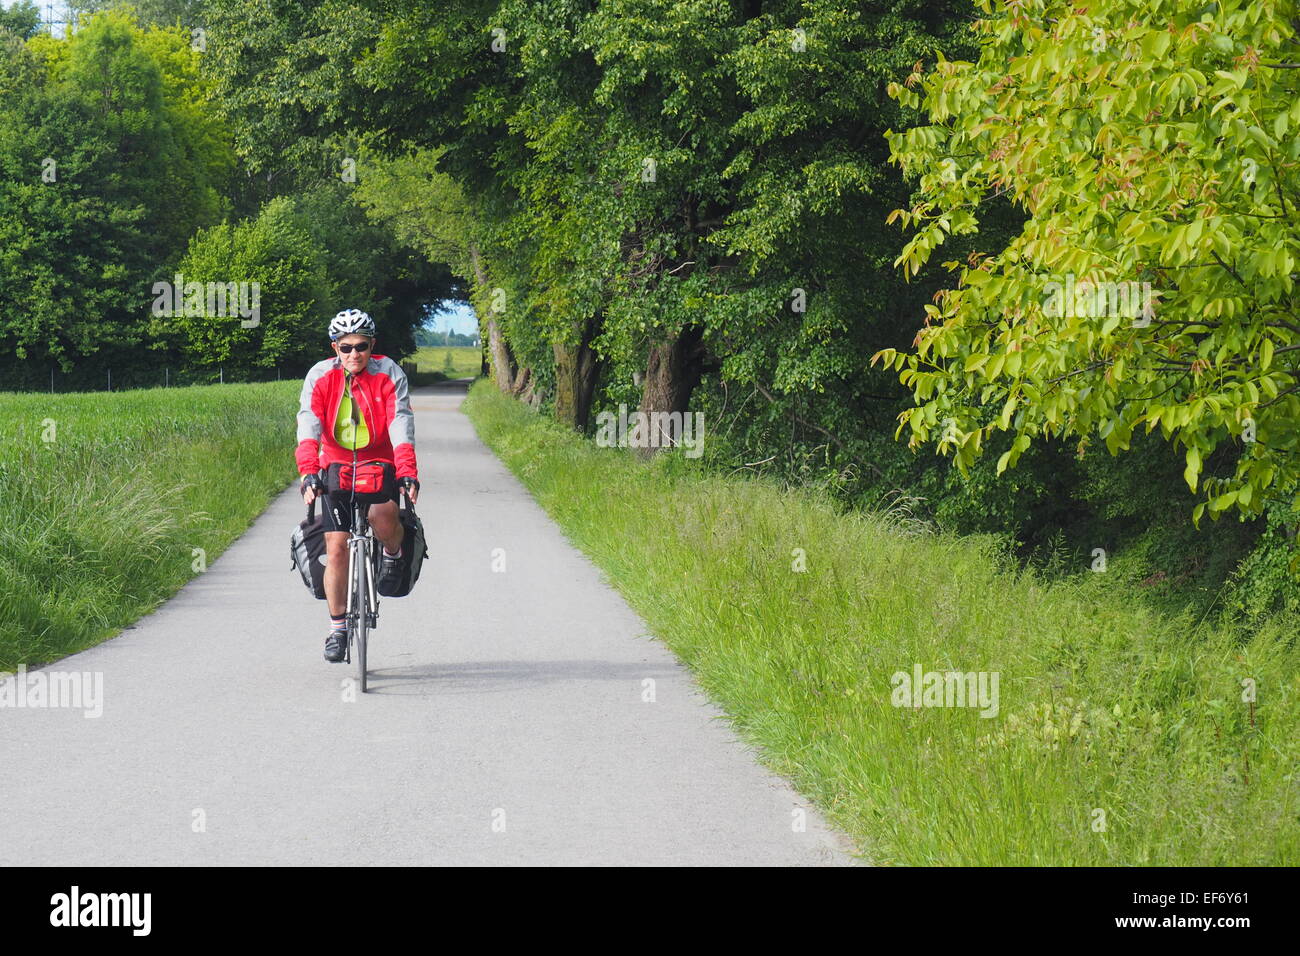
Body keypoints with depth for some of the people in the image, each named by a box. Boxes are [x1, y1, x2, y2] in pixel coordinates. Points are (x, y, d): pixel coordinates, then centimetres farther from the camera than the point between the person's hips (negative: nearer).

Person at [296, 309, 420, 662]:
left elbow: (401, 426, -23)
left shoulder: (389, 374, -13)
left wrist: (408, 474, -37)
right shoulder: (320, 376, -11)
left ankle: (393, 553, 4)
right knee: (336, 548, -6)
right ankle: (338, 628, 9)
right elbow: (309, 428, -22)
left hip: (380, 464, -1)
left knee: (383, 515, -32)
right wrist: (309, 474, -38)